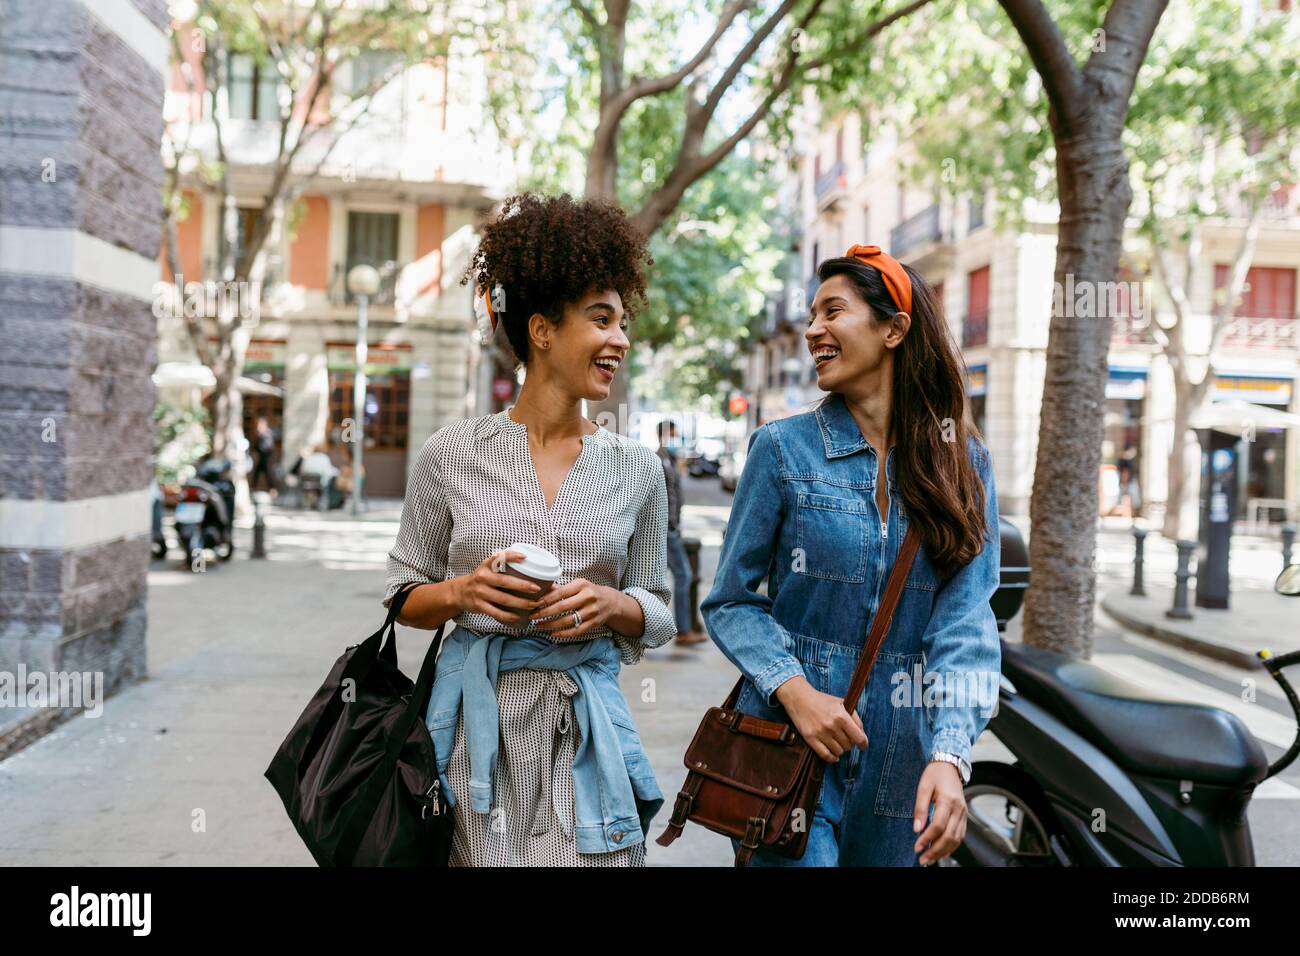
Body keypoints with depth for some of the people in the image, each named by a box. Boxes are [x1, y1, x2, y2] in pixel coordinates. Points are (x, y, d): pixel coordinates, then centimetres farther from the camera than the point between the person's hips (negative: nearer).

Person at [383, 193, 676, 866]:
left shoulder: (636, 470, 4)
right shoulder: (452, 453, -1)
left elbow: (657, 614, 10)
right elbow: (405, 596, 7)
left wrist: (614, 605, -12)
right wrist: (463, 592, -14)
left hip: (585, 732, 1)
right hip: (475, 721, -1)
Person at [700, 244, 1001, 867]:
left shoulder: (963, 463, 0)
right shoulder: (784, 448, -4)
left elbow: (965, 616, -8)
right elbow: (730, 600, -2)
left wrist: (949, 754, -20)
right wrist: (795, 691, -18)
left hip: (900, 759, 2)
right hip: (787, 739, -2)